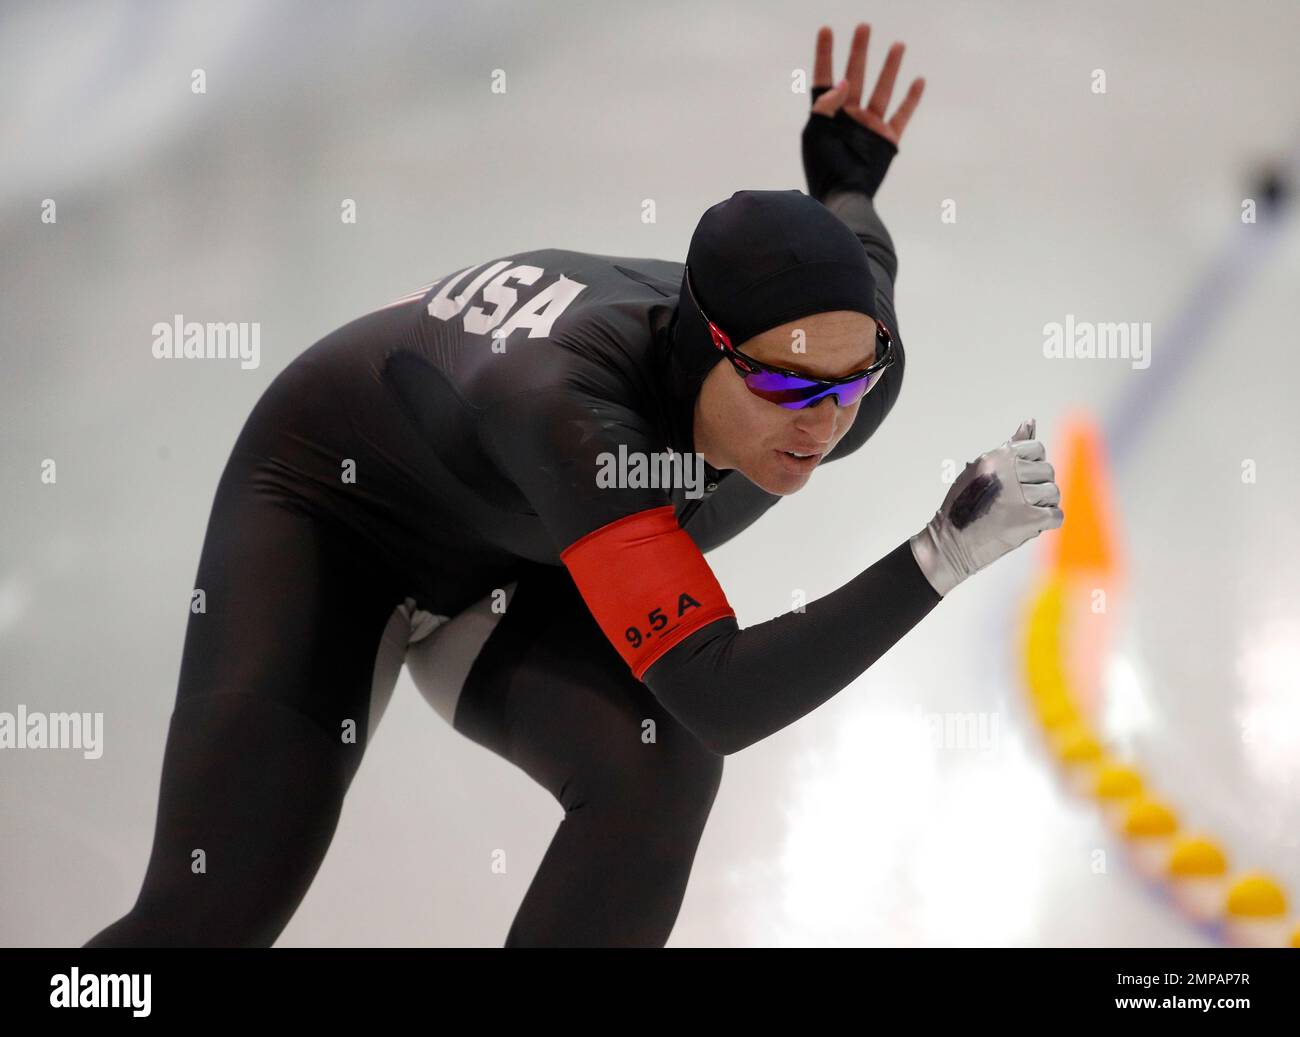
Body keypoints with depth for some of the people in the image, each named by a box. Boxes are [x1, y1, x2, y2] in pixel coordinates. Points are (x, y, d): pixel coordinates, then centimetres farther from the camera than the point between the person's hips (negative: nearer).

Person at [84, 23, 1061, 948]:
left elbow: (859, 258, -1)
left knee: (658, 767, -25)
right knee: (213, 911, -17)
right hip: (328, 502, -5)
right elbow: (717, 700, -48)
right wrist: (943, 555, -49)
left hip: (513, 572, 5)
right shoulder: (570, 405, -44)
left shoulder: (854, 360, -27)